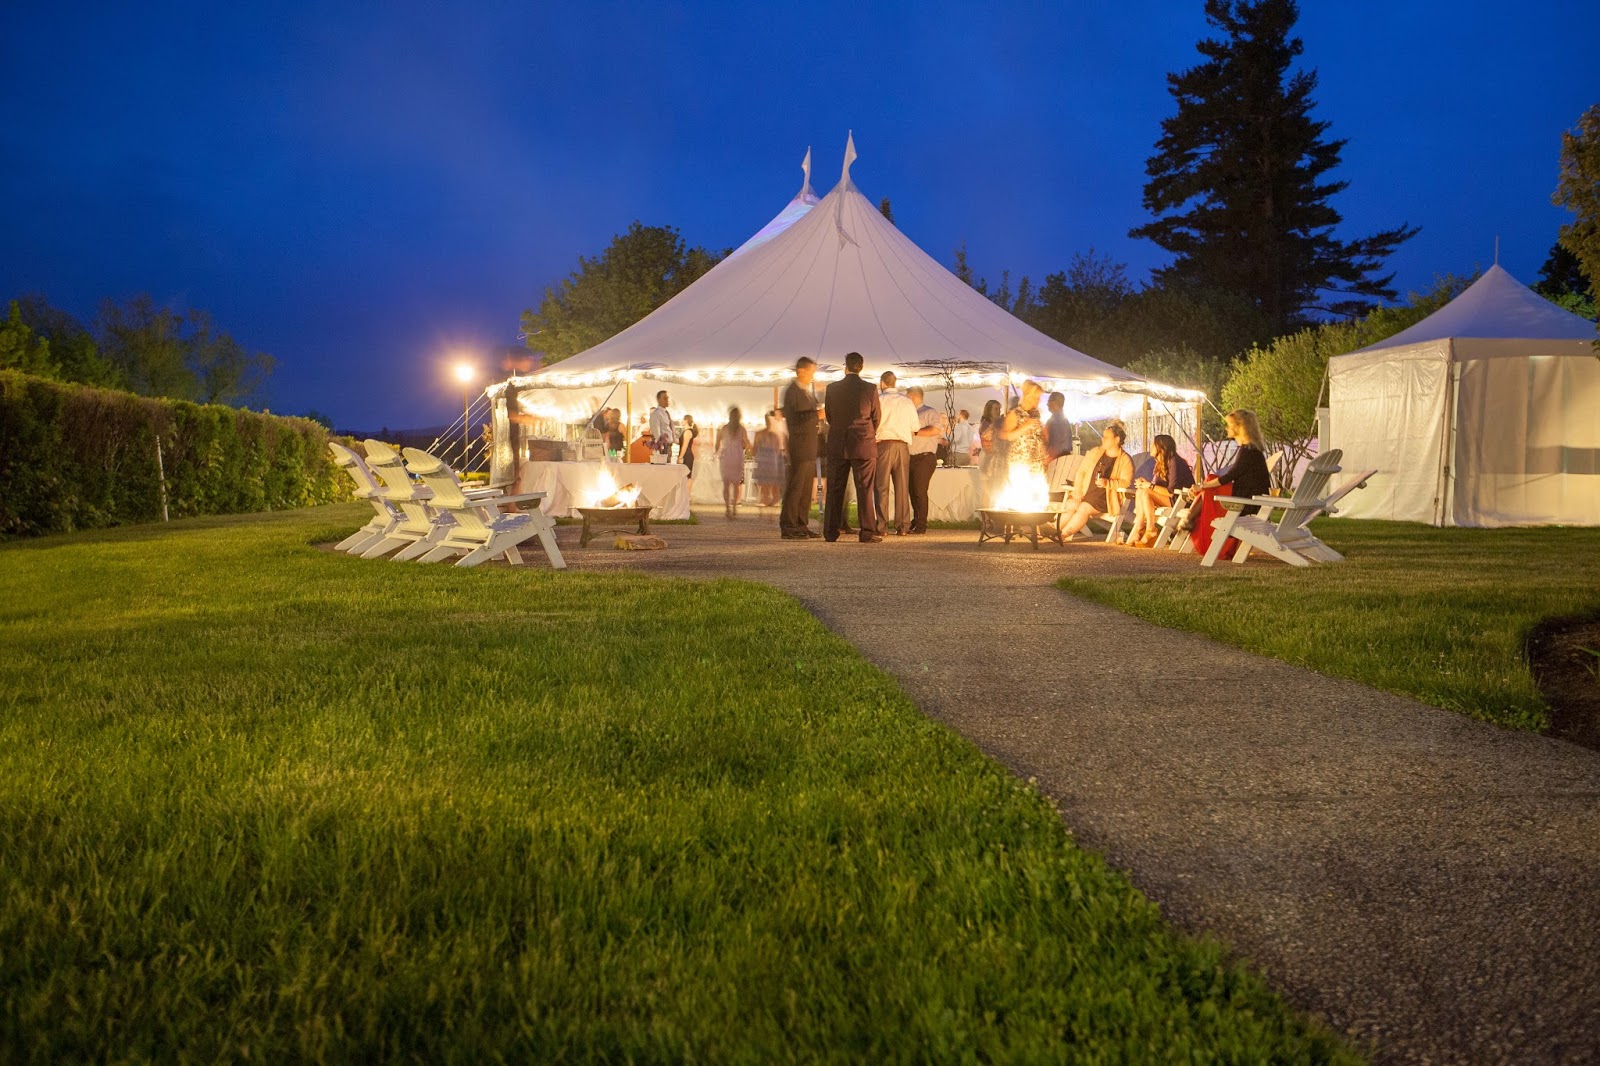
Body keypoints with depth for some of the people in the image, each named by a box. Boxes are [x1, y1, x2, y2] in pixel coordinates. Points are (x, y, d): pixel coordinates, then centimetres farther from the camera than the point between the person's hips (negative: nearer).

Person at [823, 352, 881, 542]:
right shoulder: (870, 389, -6)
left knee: (835, 489, 7)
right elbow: (877, 417, 4)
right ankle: (867, 532, -1)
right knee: (865, 489, 1)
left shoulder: (832, 389, -1)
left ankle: (830, 532, 9)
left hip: (837, 445, 2)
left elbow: (828, 415, 9)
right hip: (864, 446, -2)